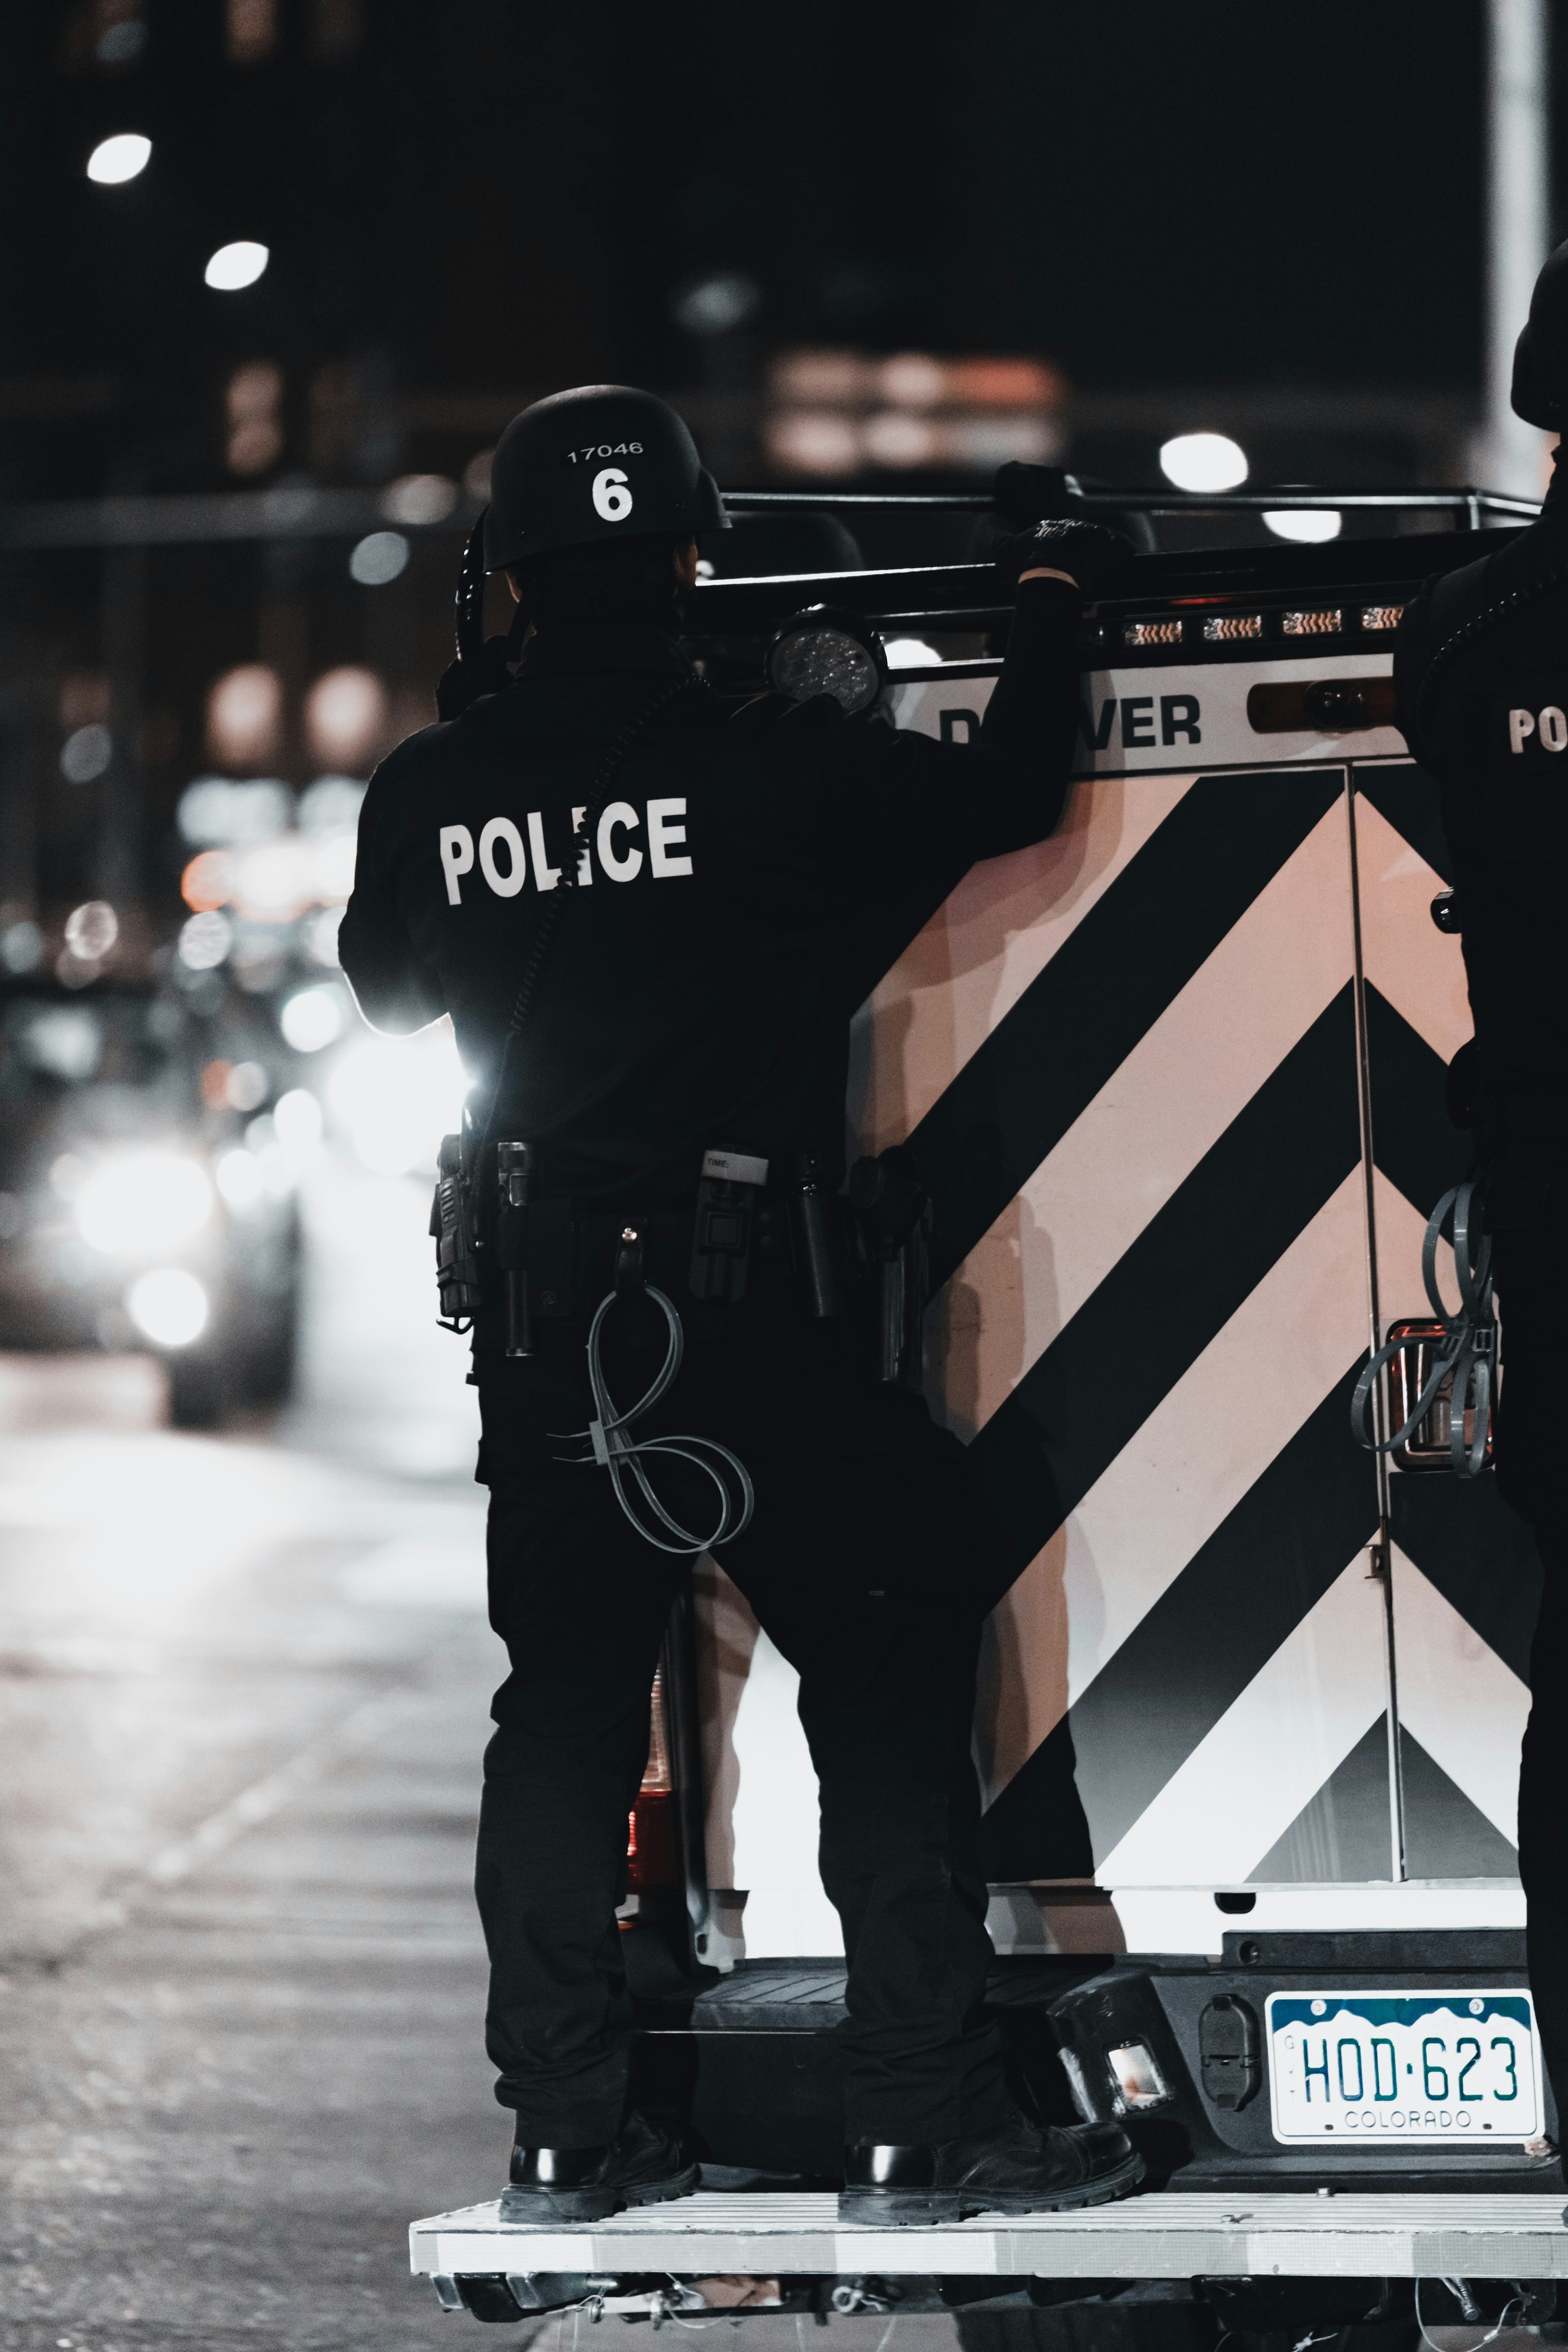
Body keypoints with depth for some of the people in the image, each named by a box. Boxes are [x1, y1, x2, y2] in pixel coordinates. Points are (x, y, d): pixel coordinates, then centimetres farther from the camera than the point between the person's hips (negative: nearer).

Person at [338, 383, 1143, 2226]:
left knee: (565, 1707, 13)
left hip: (540, 1316, 5)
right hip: (745, 1297, -5)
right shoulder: (772, 760, -13)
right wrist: (1046, 609, 15)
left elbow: (390, 986, 19)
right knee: (887, 1690, 3)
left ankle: (566, 2131, 12)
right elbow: (1004, 798, -3)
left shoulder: (427, 798, 1)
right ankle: (921, 2126, -1)